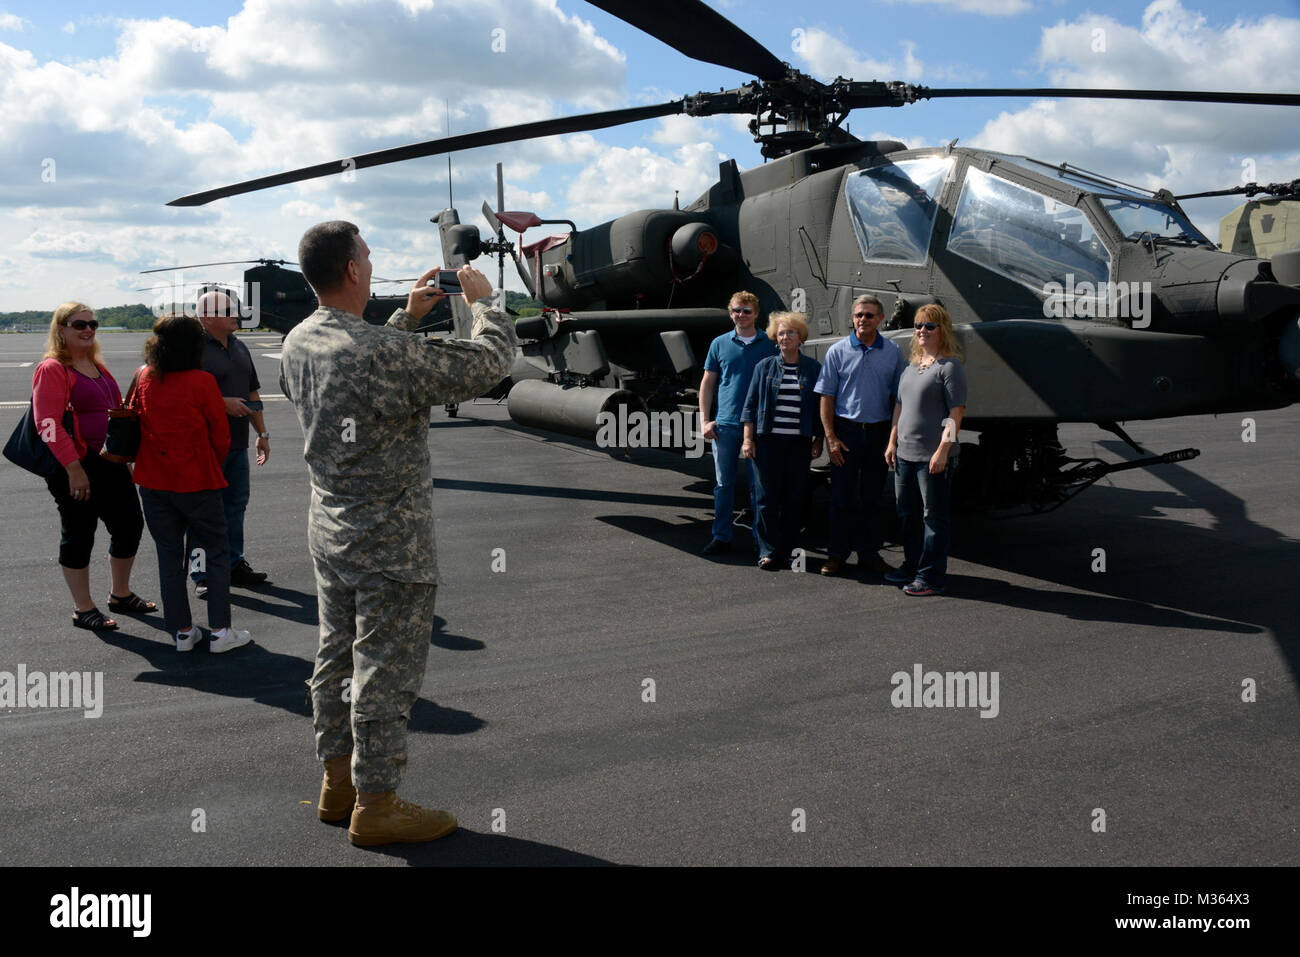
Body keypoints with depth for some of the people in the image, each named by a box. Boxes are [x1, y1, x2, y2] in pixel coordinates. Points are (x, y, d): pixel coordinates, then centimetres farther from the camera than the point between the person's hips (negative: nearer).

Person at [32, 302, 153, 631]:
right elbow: (48, 424, -19)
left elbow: (118, 412, 23)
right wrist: (73, 468, -24)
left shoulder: (96, 365, 15)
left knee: (130, 525, 13)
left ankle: (120, 594, 31)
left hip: (110, 463, 9)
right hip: (74, 467, -8)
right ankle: (83, 609, 15)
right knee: (79, 535, 2)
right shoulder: (52, 369, -11)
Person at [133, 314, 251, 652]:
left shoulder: (144, 379, 1)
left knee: (169, 555, 12)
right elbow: (221, 437, -6)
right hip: (196, 481, -4)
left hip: (153, 481, 4)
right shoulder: (202, 382, -12)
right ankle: (220, 630, 5)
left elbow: (135, 424, 12)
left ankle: (182, 631, 15)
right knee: (216, 552, 7)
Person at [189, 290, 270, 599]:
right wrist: (223, 403, -20)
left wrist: (262, 433, 19)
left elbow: (252, 393, 21)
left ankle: (233, 565, 26)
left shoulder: (239, 348, 16)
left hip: (237, 444, 8)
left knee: (236, 505, 14)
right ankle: (203, 576, 8)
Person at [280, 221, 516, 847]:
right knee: (385, 670, 2)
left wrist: (408, 317, 22)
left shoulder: (298, 344, 3)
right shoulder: (384, 351, -25)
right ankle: (376, 806, 14)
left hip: (329, 530, 9)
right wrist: (483, 302, -1)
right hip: (389, 542, -9)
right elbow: (487, 364, -17)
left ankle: (338, 783, 32)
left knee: (338, 656, 17)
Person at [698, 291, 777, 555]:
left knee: (759, 484, 3)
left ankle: (761, 538, 13)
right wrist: (705, 420, 3)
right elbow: (707, 384, 11)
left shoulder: (769, 345, 3)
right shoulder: (720, 344, 8)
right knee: (723, 484, 7)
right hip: (725, 424, 2)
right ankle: (721, 536, 15)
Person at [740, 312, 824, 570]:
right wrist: (748, 439, 1)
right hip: (768, 440, 0)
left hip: (800, 442, 1)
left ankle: (787, 550, 15)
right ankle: (768, 551, 5)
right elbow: (751, 404, 7)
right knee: (767, 497, -2)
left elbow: (820, 406, 11)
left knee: (795, 498, 4)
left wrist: (819, 440, 7)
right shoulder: (765, 367, 7)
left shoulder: (813, 368, 7)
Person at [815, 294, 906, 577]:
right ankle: (837, 554, 12)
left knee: (871, 497, 8)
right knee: (842, 497, 2)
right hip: (846, 430, -2)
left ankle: (869, 553, 19)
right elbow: (827, 397, 0)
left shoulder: (892, 352, 5)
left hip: (878, 432, 2)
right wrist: (831, 437, -7)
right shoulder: (838, 351, 0)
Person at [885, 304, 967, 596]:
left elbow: (956, 411, -14)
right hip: (905, 452, 8)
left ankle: (932, 576, 7)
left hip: (933, 456, -8)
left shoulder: (950, 366, -9)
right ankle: (912, 567, 30)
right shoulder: (912, 365, 15)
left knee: (935, 517, 0)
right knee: (907, 514, 16)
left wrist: (943, 450, -20)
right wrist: (893, 442, 16)